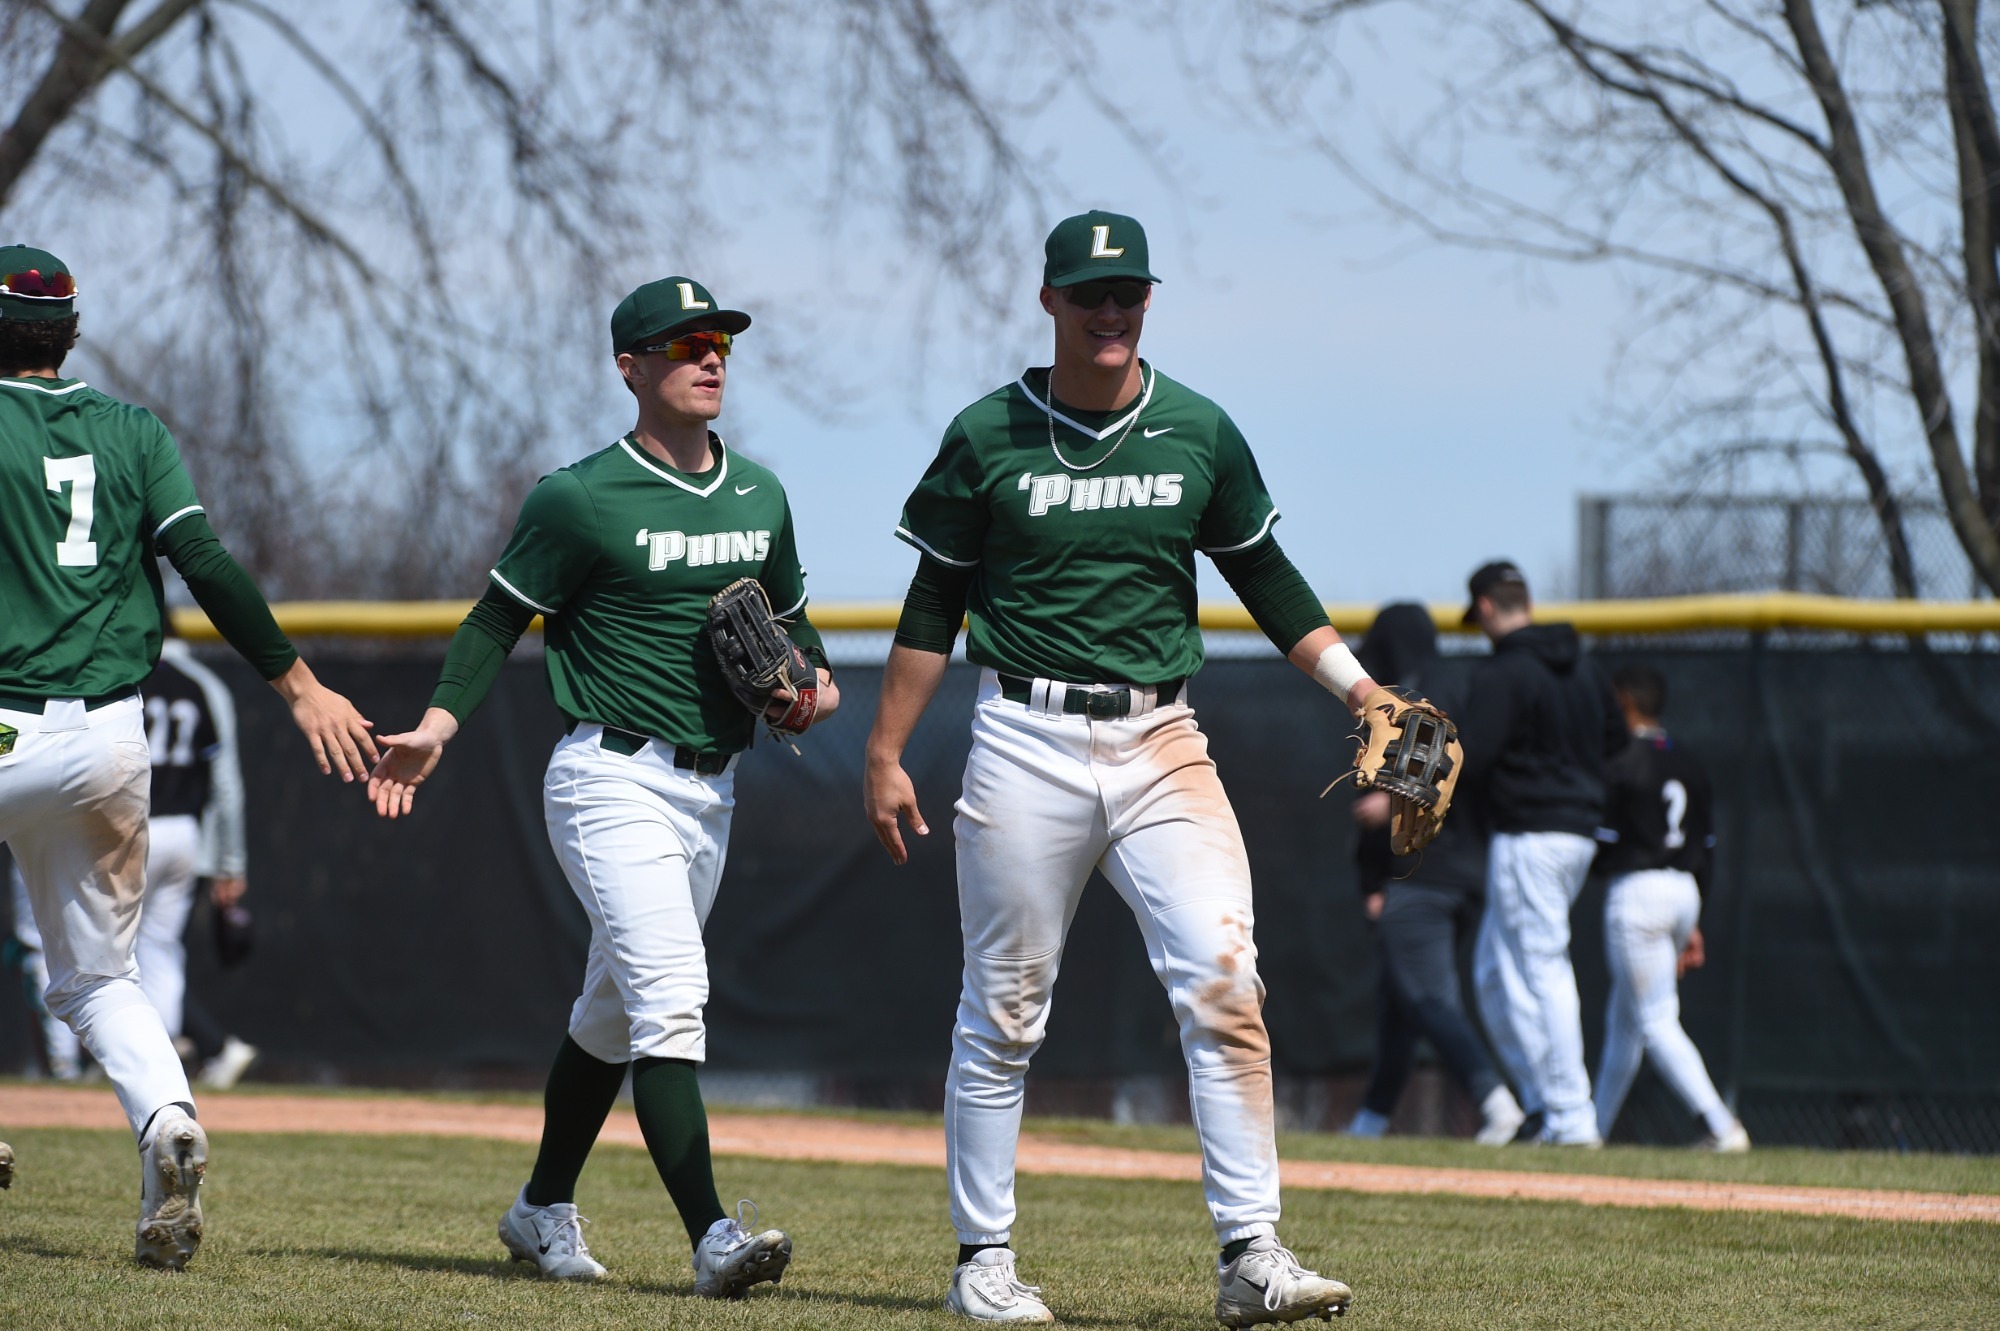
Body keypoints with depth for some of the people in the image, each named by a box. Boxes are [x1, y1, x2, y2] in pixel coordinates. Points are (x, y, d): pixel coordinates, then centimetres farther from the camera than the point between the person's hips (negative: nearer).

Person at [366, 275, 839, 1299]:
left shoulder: (759, 497, 11)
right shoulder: (581, 500, -9)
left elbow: (787, 616, 23)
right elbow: (500, 617, -5)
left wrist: (813, 678, 1)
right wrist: (439, 723, -17)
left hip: (712, 789, 7)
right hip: (614, 781, -7)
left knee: (615, 1009, 18)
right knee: (670, 994, -19)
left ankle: (543, 1208, 33)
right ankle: (710, 1237, -26)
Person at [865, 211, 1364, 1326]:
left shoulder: (1200, 434, 7)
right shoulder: (988, 438, 1)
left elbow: (1266, 578, 15)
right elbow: (935, 605, 6)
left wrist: (1359, 688, 5)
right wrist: (886, 754, 3)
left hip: (1162, 744, 1)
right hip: (1025, 744, -1)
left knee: (1224, 983, -13)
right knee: (1004, 1012, 2)